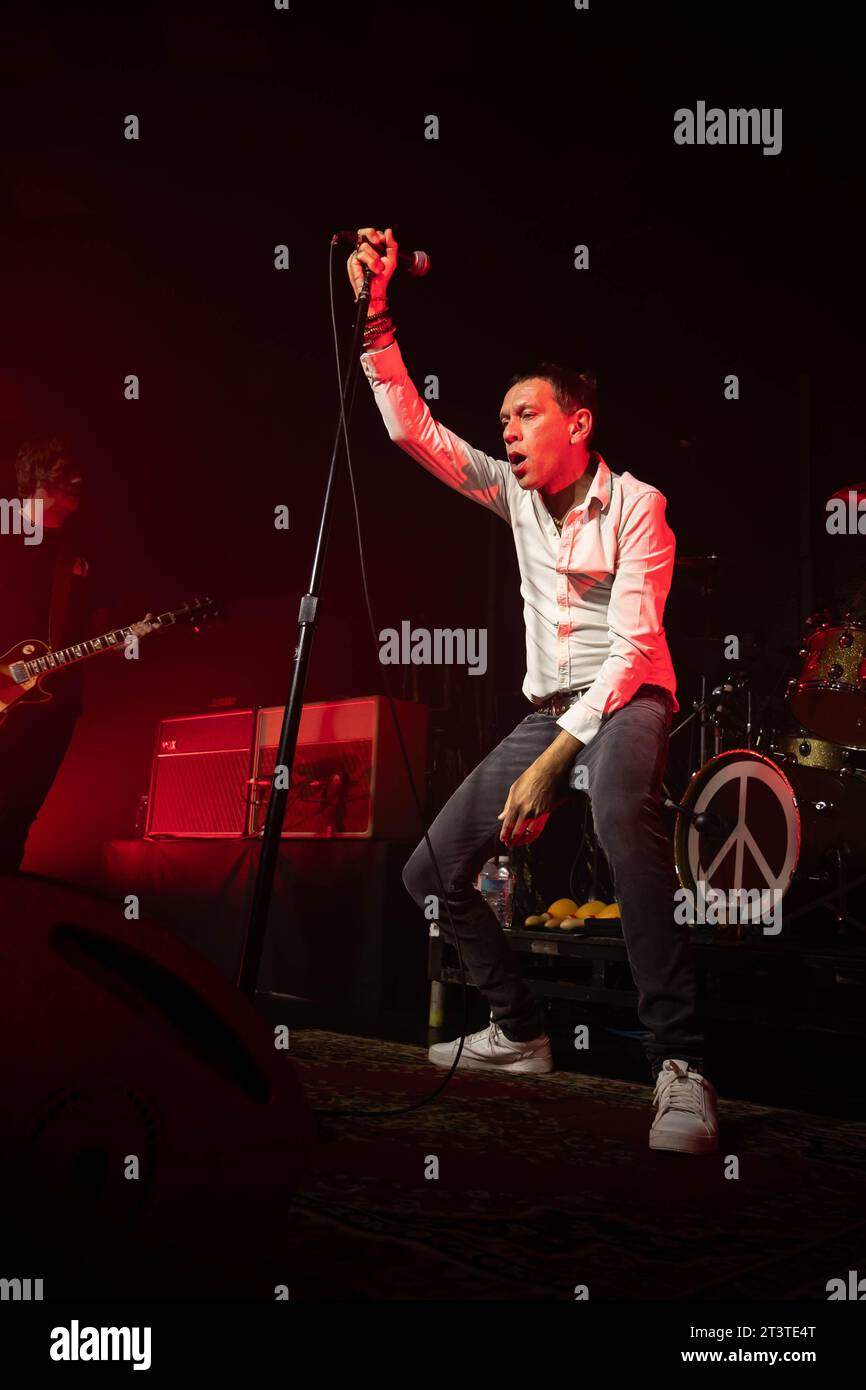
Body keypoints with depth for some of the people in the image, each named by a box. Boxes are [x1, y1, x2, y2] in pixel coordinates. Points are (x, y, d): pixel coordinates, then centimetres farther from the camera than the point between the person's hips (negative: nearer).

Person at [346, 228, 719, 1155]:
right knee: (431, 870, 1)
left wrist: (552, 763, -26)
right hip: (547, 711, 7)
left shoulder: (634, 505, -9)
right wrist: (374, 316, -9)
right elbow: (410, 427, 2)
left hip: (626, 702, -7)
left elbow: (631, 645, -18)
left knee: (621, 803, -43)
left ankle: (680, 1063, -43)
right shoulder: (517, 495, 8)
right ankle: (519, 1033, 18)